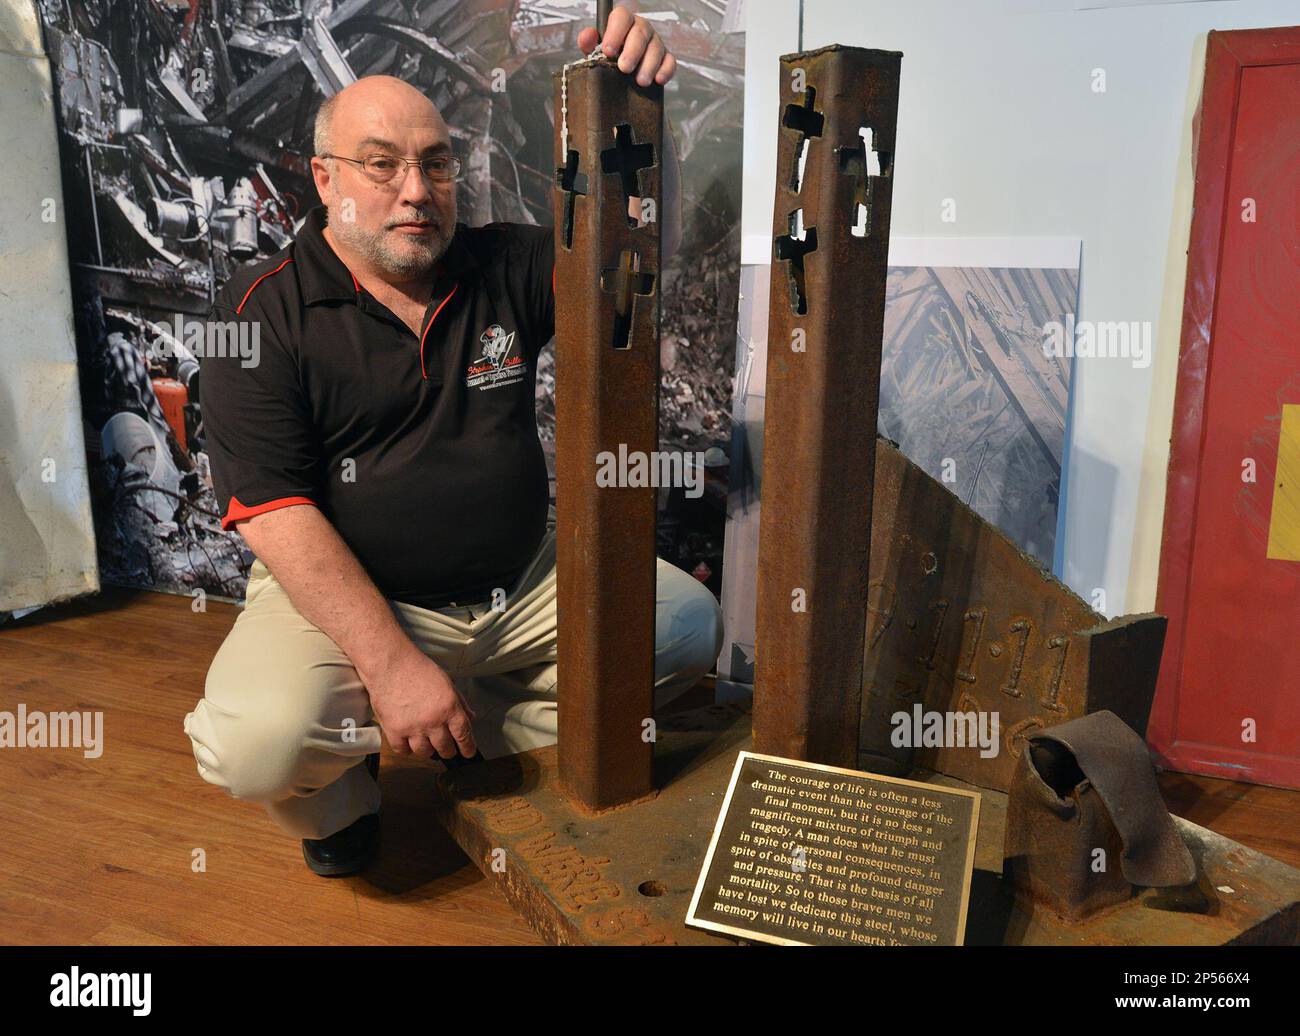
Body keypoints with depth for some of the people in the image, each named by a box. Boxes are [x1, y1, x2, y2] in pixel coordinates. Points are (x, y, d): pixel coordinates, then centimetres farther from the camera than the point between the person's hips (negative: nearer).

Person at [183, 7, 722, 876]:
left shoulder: (505, 270, 3)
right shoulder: (264, 312, -9)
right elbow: (274, 510, -16)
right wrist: (391, 662, -25)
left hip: (524, 583, 5)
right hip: (347, 592, -4)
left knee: (691, 625, -5)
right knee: (257, 744, -29)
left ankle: (481, 730, 8)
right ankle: (337, 791, 11)